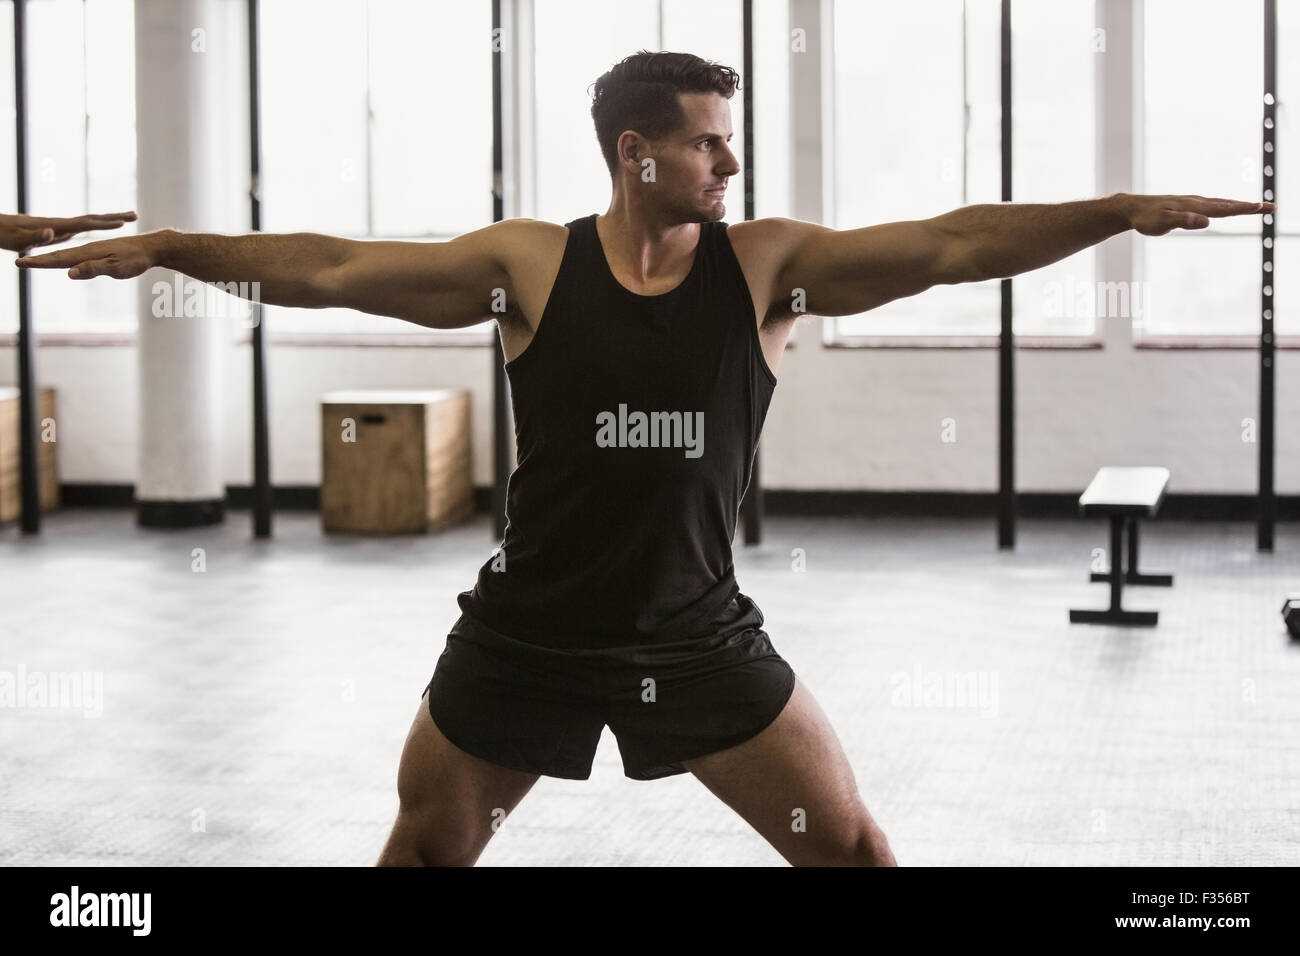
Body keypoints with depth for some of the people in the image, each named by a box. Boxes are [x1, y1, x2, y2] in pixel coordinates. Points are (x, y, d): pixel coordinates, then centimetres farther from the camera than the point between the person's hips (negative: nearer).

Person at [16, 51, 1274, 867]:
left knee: (849, 844, 2)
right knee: (425, 847, 12)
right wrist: (166, 249, -9)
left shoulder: (766, 264, -7)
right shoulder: (529, 265, -8)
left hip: (701, 638, 1)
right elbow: (338, 268, -6)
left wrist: (1121, 212, -24)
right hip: (528, 632, 0)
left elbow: (953, 244, -14)